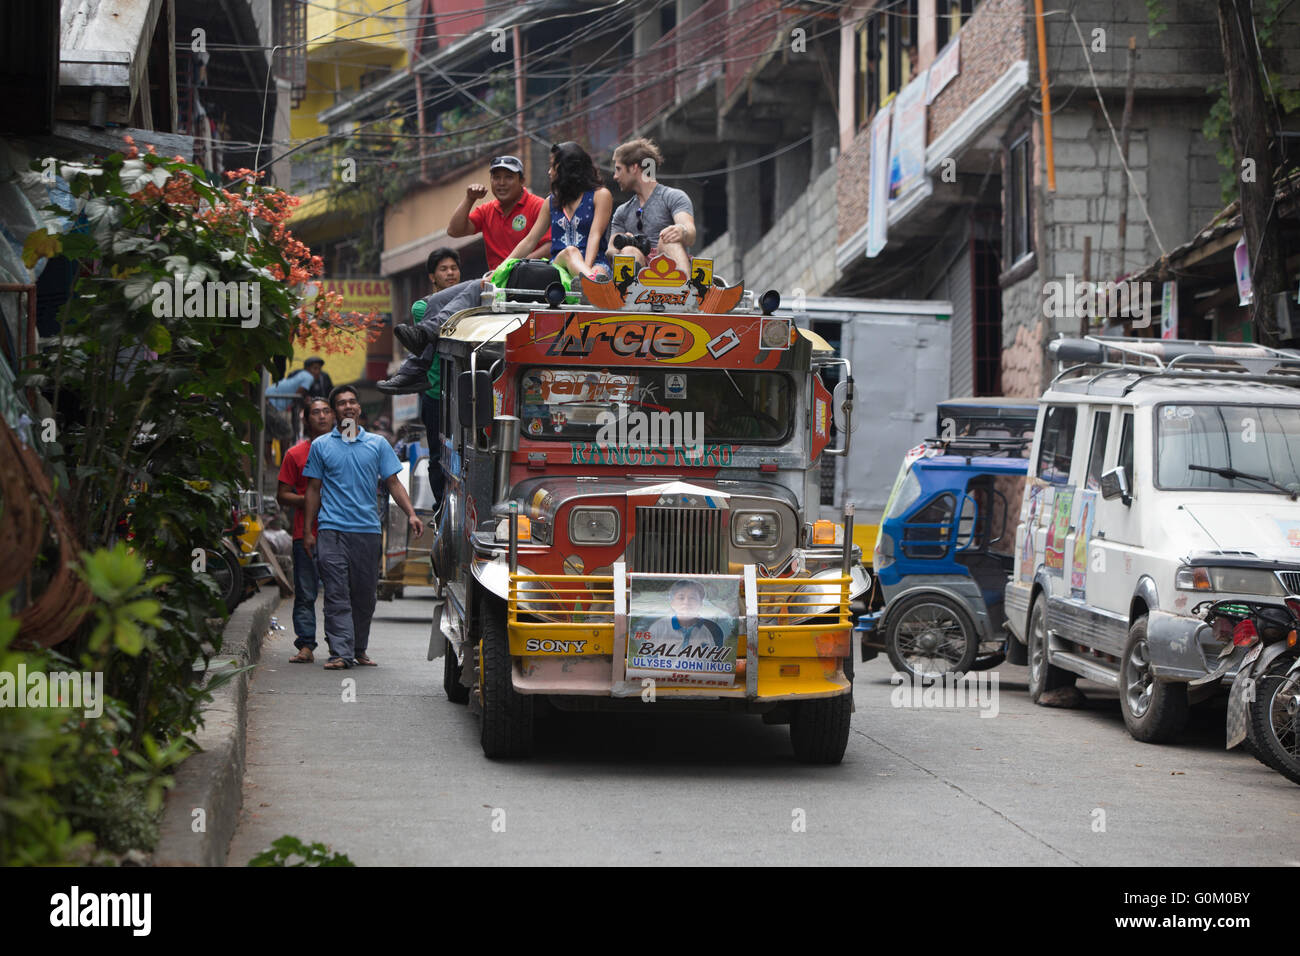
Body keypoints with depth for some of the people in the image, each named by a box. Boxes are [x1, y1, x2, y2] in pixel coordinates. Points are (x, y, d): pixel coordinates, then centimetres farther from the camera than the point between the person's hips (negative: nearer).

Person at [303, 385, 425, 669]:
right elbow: (314, 489, 11)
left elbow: (393, 483, 10)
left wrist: (411, 514, -4)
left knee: (365, 594, 6)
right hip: (332, 529, -2)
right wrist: (308, 530, 6)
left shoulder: (377, 444, 11)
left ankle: (360, 649, 20)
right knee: (337, 595, -9)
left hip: (368, 529, 2)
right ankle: (340, 652, -13)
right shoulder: (321, 446, 8)